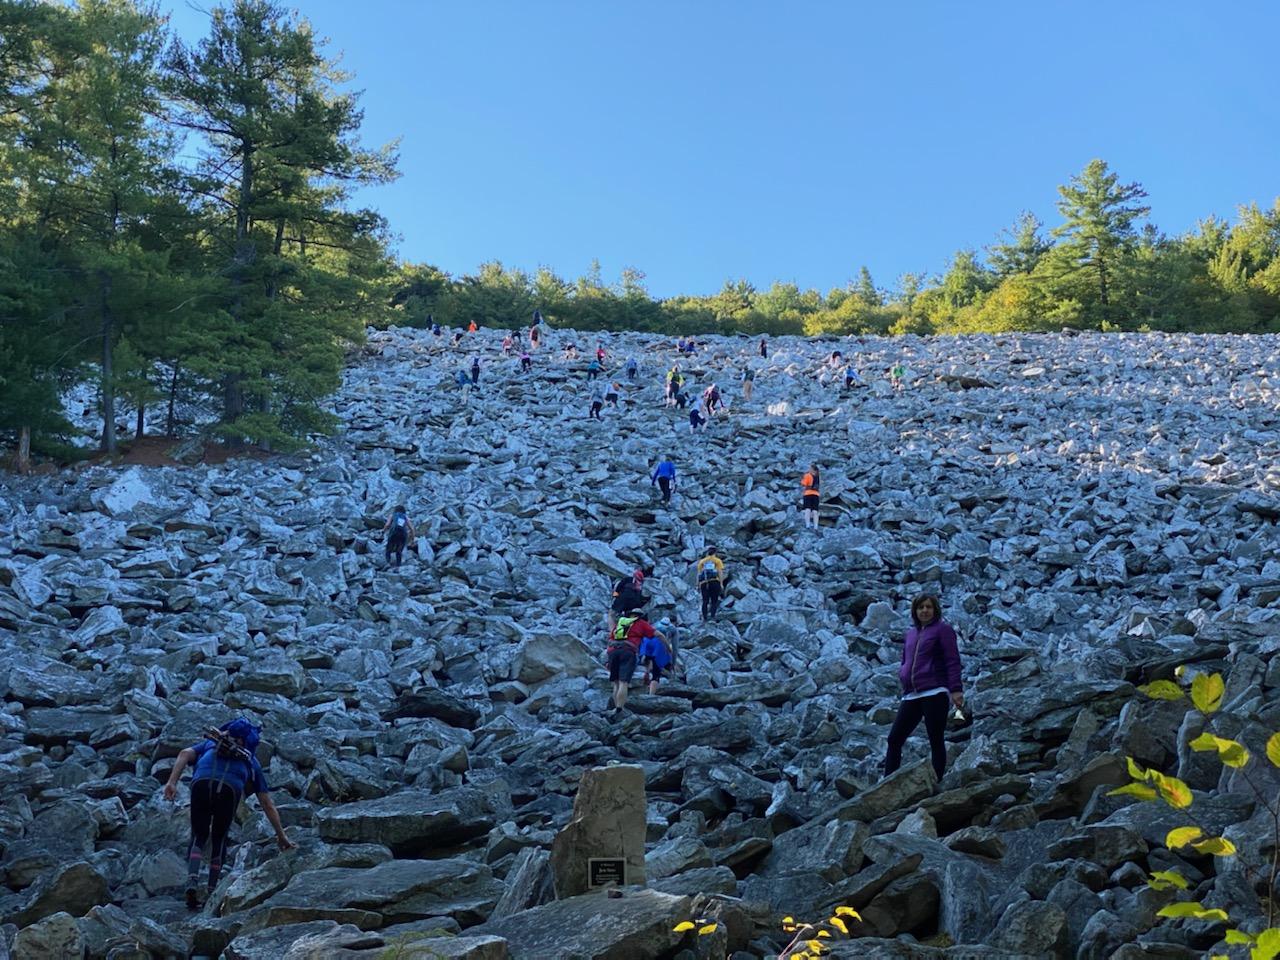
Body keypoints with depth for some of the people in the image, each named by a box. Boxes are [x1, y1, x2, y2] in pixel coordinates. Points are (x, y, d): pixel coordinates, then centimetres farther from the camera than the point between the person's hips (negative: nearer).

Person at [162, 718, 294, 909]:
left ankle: (192, 884, -2)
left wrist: (172, 782, 3)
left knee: (198, 837, 18)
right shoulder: (252, 762, 37)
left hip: (202, 782, 0)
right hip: (231, 787, 0)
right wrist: (281, 835, 40)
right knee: (219, 839, 22)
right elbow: (267, 804, 35)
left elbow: (185, 754, 15)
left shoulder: (209, 743, 39)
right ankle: (212, 891, 16)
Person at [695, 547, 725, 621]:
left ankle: (704, 618, -3)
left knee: (705, 601, 5)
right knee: (714, 601, 1)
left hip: (704, 583, 2)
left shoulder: (702, 561, 18)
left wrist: (698, 585, 12)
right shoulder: (717, 561, 10)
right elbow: (720, 572, -1)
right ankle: (712, 615, -16)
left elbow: (698, 574, 12)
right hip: (715, 582, -2)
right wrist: (721, 584, -3)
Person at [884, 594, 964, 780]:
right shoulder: (910, 634, 21)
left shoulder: (942, 629, 2)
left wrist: (956, 689, -13)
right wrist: (902, 675, 8)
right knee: (894, 739, 0)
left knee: (935, 741, -2)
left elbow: (952, 661, -5)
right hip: (911, 695, 7)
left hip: (935, 693, -7)